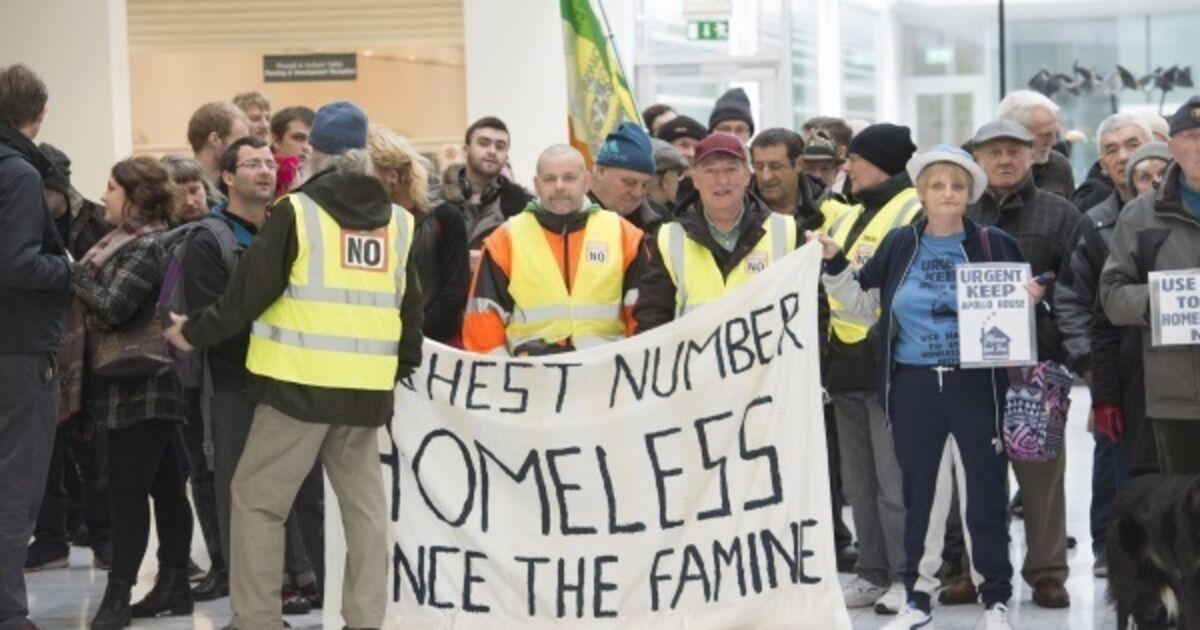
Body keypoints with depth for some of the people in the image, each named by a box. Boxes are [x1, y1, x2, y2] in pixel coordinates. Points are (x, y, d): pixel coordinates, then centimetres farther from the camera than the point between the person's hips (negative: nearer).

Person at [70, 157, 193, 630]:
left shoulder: (146, 249, -15)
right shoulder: (128, 241, 16)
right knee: (164, 486, 12)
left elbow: (111, 308, -23)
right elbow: (106, 307, 14)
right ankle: (173, 585, 17)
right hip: (139, 384, 10)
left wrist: (73, 272, -13)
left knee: (128, 490, -8)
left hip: (139, 386, -10)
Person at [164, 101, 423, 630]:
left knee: (257, 498, 4)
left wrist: (194, 332, 7)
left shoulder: (296, 210, -6)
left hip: (300, 383, -5)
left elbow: (249, 291, -6)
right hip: (369, 386, 5)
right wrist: (403, 367, 29)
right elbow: (410, 308, 15)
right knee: (363, 501, 11)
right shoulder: (399, 222, 9)